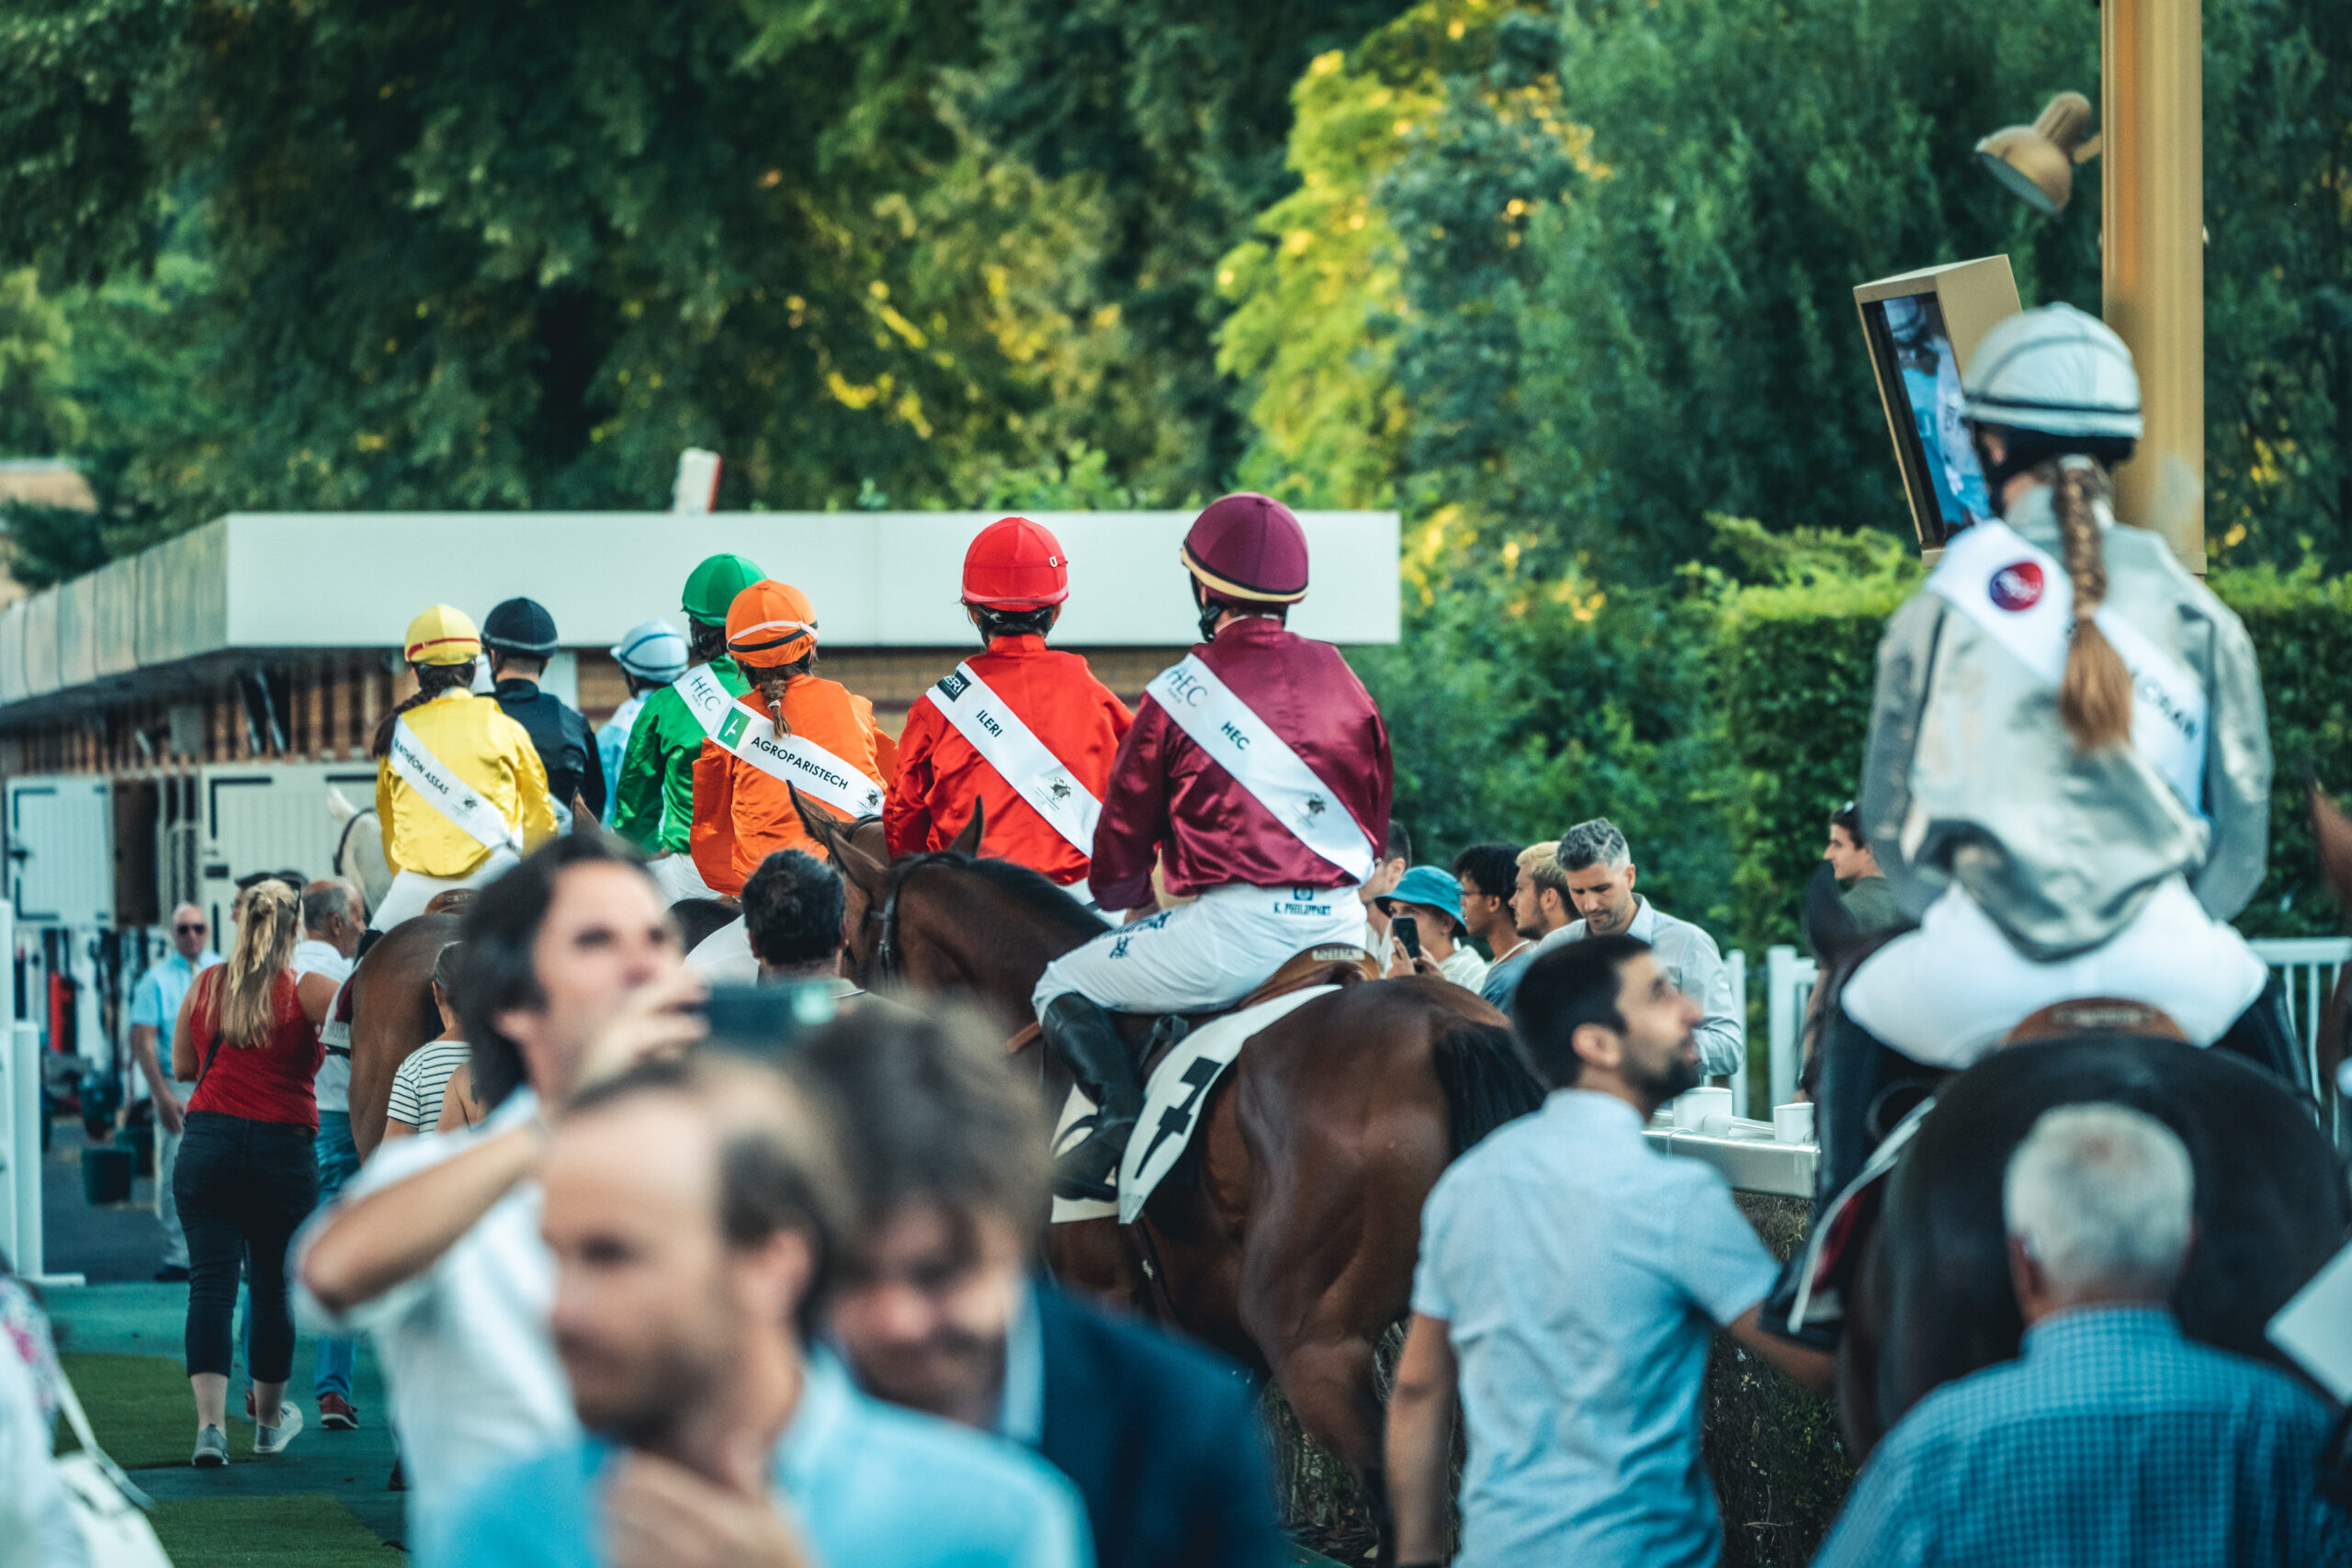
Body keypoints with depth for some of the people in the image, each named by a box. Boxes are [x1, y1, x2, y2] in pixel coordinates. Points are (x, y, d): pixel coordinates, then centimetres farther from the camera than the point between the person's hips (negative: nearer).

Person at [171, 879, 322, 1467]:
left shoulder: (206, 985, 5)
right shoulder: (307, 989, -3)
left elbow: (181, 1066, 15)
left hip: (208, 1140, 1)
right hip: (284, 1150, -1)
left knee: (211, 1283, -2)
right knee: (275, 1286, 13)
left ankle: (210, 1423, -16)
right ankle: (269, 1418, 27)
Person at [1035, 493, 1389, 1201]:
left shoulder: (1180, 693, -3)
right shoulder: (1342, 679, 10)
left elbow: (1124, 831, 8)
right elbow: (1376, 818, 20)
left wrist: (1125, 901, 28)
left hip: (1236, 925, -5)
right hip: (1342, 923, 5)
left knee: (1062, 989, 9)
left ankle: (1122, 1116, -15)